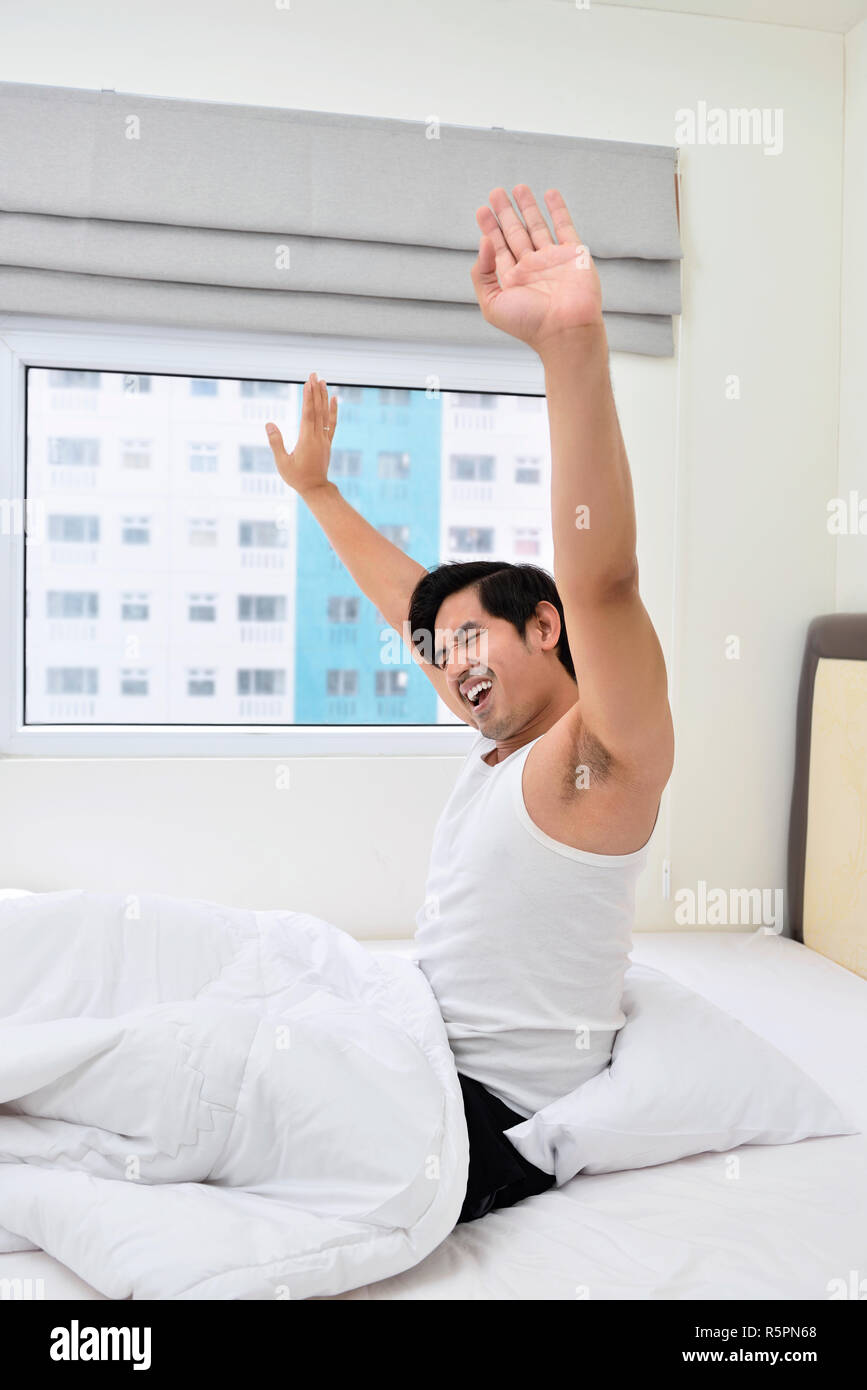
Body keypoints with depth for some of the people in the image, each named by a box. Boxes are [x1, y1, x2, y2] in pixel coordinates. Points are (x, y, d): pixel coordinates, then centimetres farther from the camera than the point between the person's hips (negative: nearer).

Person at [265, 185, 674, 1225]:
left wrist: (572, 342, -45)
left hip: (491, 1120, -8)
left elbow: (600, 579, -35)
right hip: (424, 1053, 8)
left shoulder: (604, 753, -16)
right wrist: (315, 487, 28)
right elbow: (411, 599, 19)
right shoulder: (504, 737, 10)